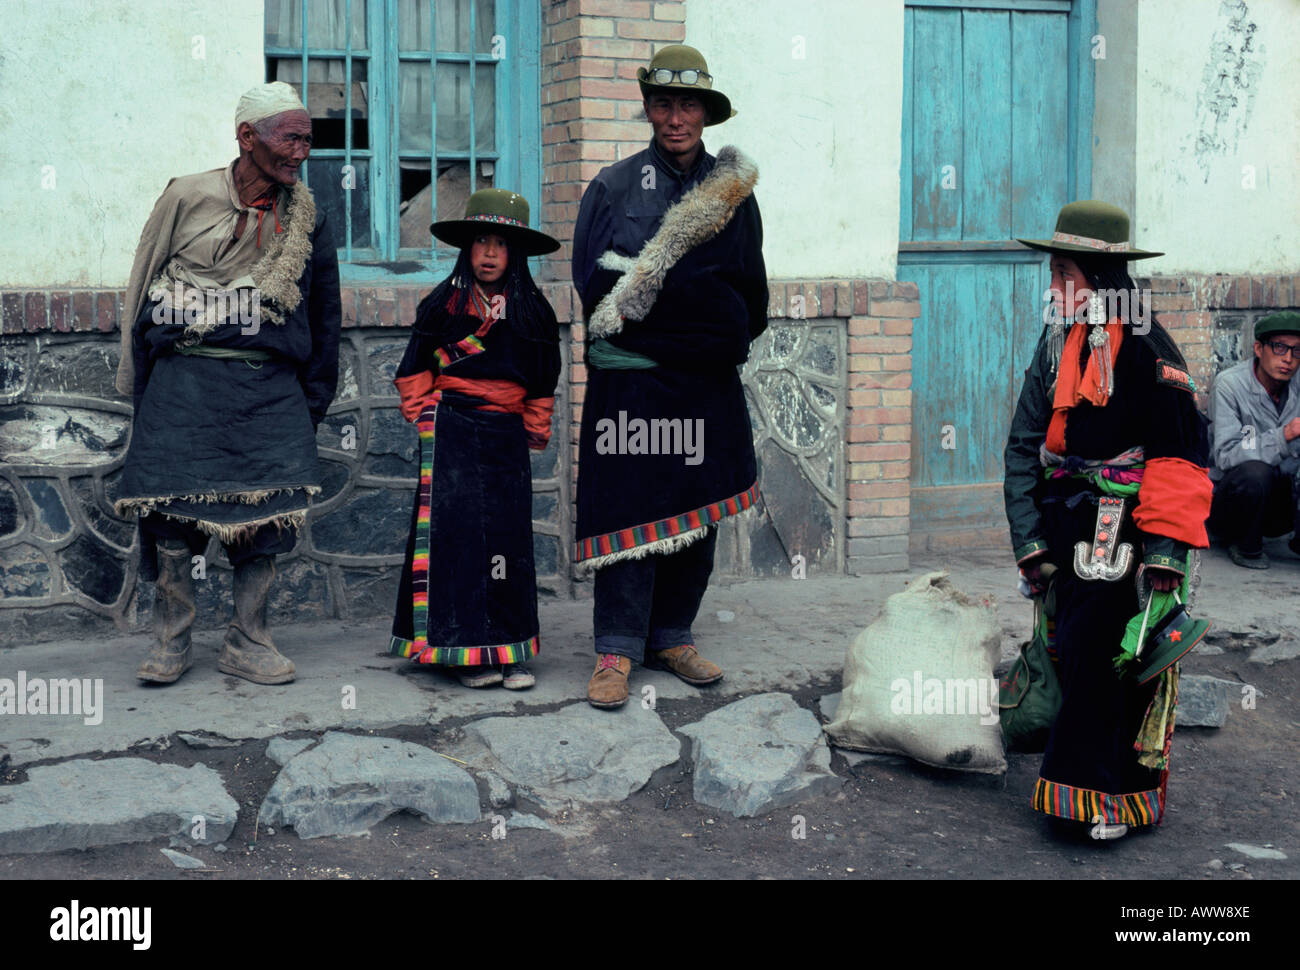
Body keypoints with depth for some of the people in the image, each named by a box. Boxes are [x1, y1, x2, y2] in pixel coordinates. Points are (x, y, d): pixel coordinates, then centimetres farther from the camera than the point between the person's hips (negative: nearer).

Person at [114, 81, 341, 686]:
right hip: (184, 380, -2)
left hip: (270, 387, 2)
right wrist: (138, 382, 7)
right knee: (173, 512, -6)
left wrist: (312, 403, 13)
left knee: (268, 512, -4)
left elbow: (323, 316, 17)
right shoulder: (187, 198, 3)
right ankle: (171, 642, 10)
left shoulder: (306, 219, 10)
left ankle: (247, 643, 9)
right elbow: (143, 288, 9)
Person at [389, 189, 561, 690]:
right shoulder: (443, 305, 1)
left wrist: (535, 428, 14)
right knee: (457, 532, -5)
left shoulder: (534, 312, 8)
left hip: (507, 434, 2)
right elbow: (414, 370, 10)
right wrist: (425, 415, 3)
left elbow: (543, 383, 18)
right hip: (453, 432, -2)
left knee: (509, 537, 1)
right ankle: (468, 650, 0)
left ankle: (511, 649, 7)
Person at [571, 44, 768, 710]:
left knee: (698, 516, 8)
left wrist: (649, 286, -2)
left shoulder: (730, 192, 11)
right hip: (630, 379, -4)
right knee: (630, 515, -5)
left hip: (707, 381, 4)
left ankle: (671, 637, 21)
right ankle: (617, 650, 3)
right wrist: (702, 299, -11)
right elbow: (597, 282, -8)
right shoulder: (614, 186, 3)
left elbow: (751, 300, 12)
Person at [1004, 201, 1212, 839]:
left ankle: (1103, 795, 2)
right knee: (1075, 651, 8)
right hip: (1067, 529, 7)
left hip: (1121, 532, -7)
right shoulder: (1057, 345, 11)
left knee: (1095, 654, -9)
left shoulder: (1145, 350, -11)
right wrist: (1029, 541, 1)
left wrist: (1167, 554, -20)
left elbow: (1178, 459, -13)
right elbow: (1024, 446, 9)